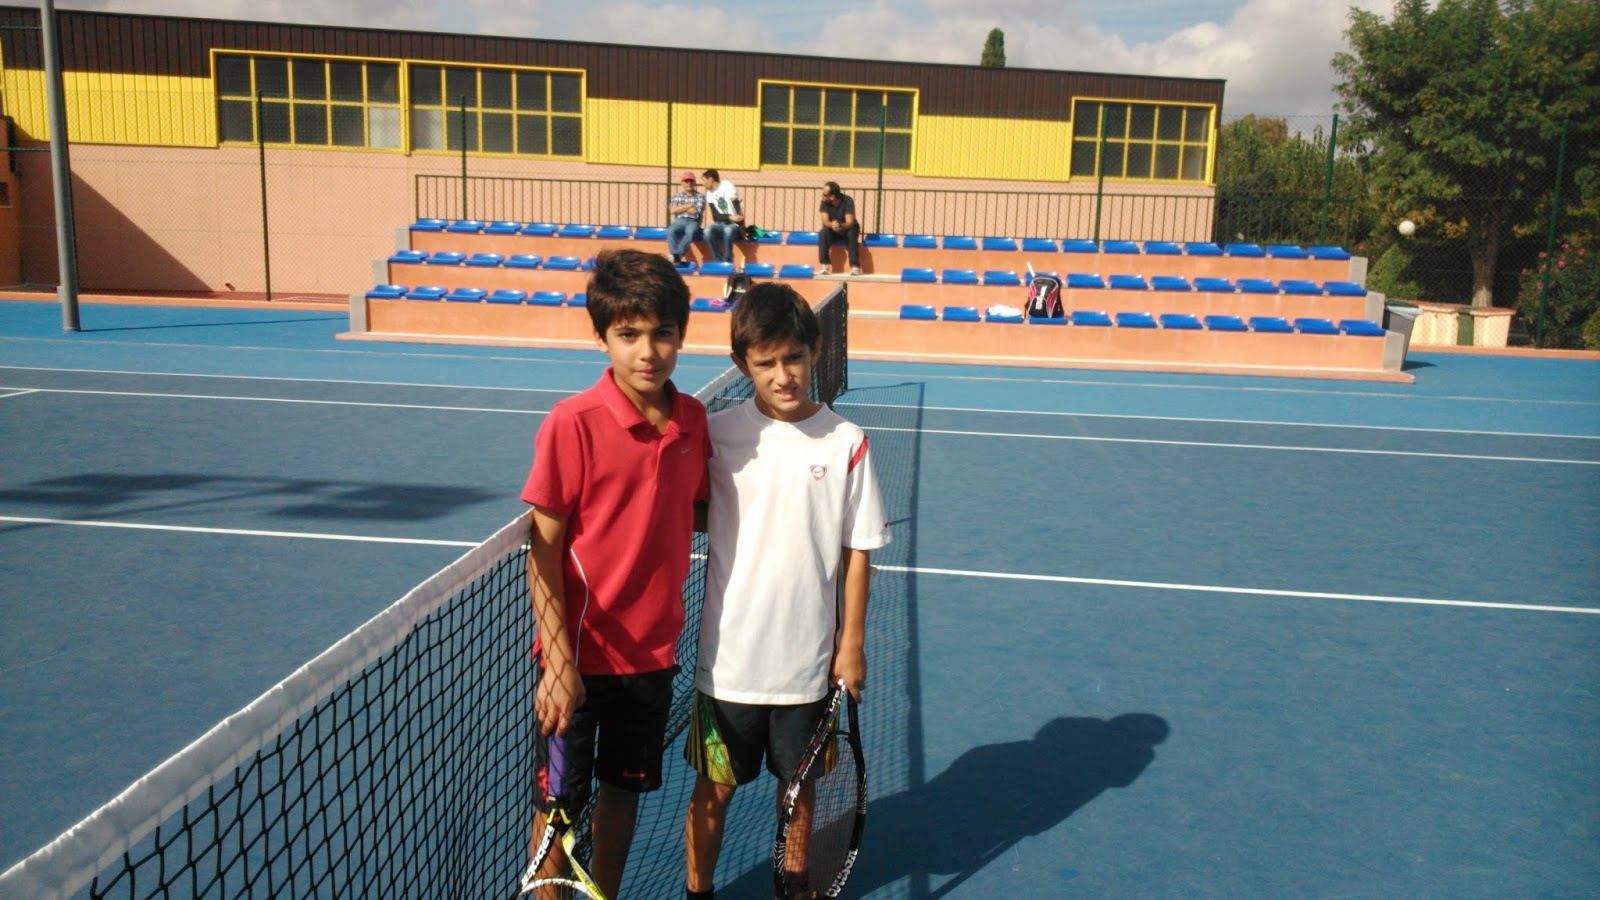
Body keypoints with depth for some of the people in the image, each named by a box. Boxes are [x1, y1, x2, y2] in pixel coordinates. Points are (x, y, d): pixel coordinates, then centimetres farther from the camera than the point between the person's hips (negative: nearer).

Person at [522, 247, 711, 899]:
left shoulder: (693, 420, -3)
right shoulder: (572, 424, -18)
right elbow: (543, 546, -15)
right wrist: (559, 661, -19)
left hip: (654, 650, 5)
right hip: (580, 655, -5)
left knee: (624, 789, 21)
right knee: (560, 801, 10)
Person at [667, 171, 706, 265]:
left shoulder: (700, 196, 12)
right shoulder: (676, 196, 19)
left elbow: (694, 211, -2)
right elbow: (673, 211, 1)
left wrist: (680, 208, 6)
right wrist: (689, 205, 1)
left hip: (693, 222, -2)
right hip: (679, 221, 2)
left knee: (690, 232, -39)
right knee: (670, 231, -34)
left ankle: (677, 256, -43)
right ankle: (675, 257, -40)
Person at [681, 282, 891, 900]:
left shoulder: (845, 442, -7)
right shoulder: (717, 434, -7)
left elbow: (857, 550, -2)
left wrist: (852, 642, 0)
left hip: (808, 659, 1)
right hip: (729, 656, 0)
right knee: (714, 786, 12)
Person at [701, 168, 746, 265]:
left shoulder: (727, 186, -8)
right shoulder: (709, 194, 6)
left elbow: (736, 206, -14)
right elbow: (715, 216, -3)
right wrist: (730, 217, -19)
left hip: (735, 224, -5)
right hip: (721, 224, 5)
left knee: (728, 230, -38)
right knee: (708, 231, -27)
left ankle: (727, 261, -27)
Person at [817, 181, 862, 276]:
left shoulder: (847, 201, -24)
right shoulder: (824, 202, -16)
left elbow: (850, 222, -31)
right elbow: (825, 221, -24)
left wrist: (840, 226, -53)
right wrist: (832, 225, -48)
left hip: (847, 229, -2)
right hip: (832, 230, 2)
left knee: (852, 233, -35)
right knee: (823, 233, -30)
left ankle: (855, 266, -35)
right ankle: (825, 265, -28)